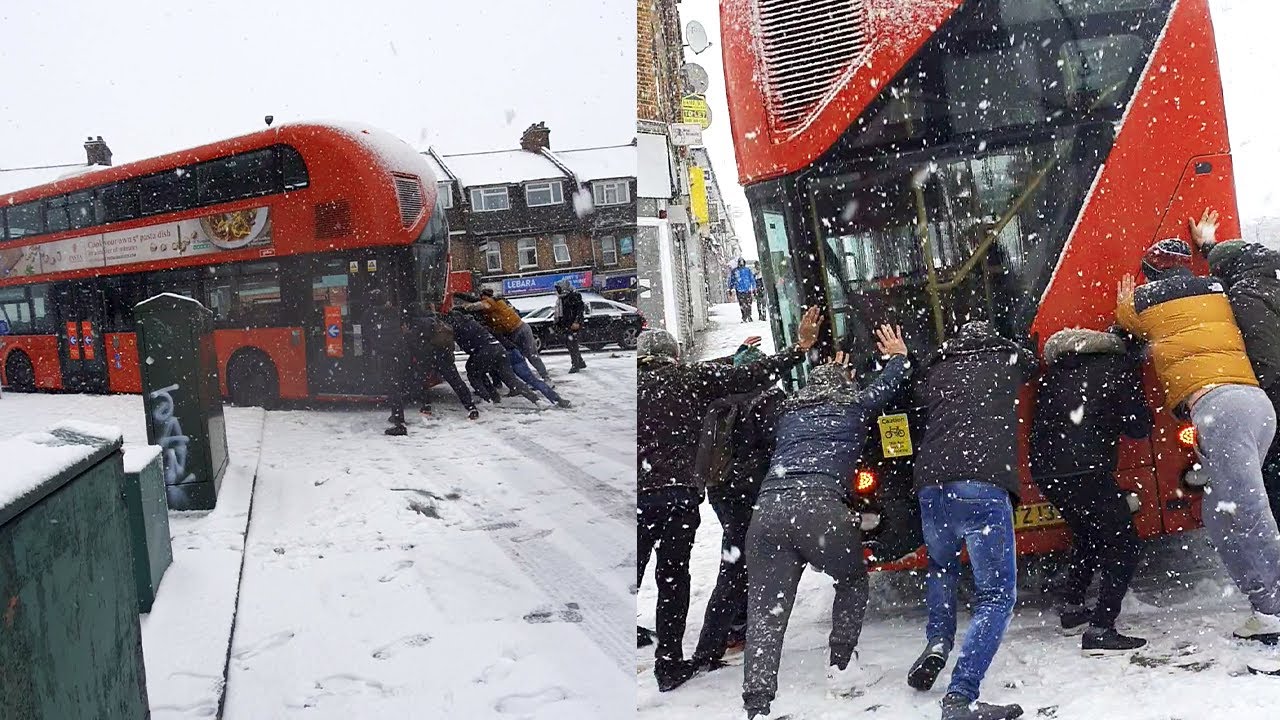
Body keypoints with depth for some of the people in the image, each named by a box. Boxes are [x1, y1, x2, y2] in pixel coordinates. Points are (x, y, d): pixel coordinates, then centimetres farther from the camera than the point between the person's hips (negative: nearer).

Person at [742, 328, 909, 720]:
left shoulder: (789, 413, 31)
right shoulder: (855, 408, 22)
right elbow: (889, 383, 40)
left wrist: (829, 375, 71)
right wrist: (898, 355, 59)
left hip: (768, 511, 3)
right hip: (821, 508, -3)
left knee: (765, 612, 0)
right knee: (853, 580, 26)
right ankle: (841, 667, 25)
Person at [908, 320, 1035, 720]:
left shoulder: (936, 369, 24)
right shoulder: (1010, 359, 21)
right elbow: (1032, 366, 42)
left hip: (930, 482, 4)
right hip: (984, 483, -4)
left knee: (941, 566, 33)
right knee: (997, 594, 0)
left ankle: (937, 641, 11)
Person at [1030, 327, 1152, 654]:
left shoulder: (1057, 368, 22)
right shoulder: (1118, 366, 3)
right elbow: (1139, 427, 4)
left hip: (1044, 469, 7)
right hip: (1085, 469, -7)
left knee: (1089, 536, 29)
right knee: (1124, 544, 1)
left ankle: (1071, 609, 34)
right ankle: (1099, 631, -9)